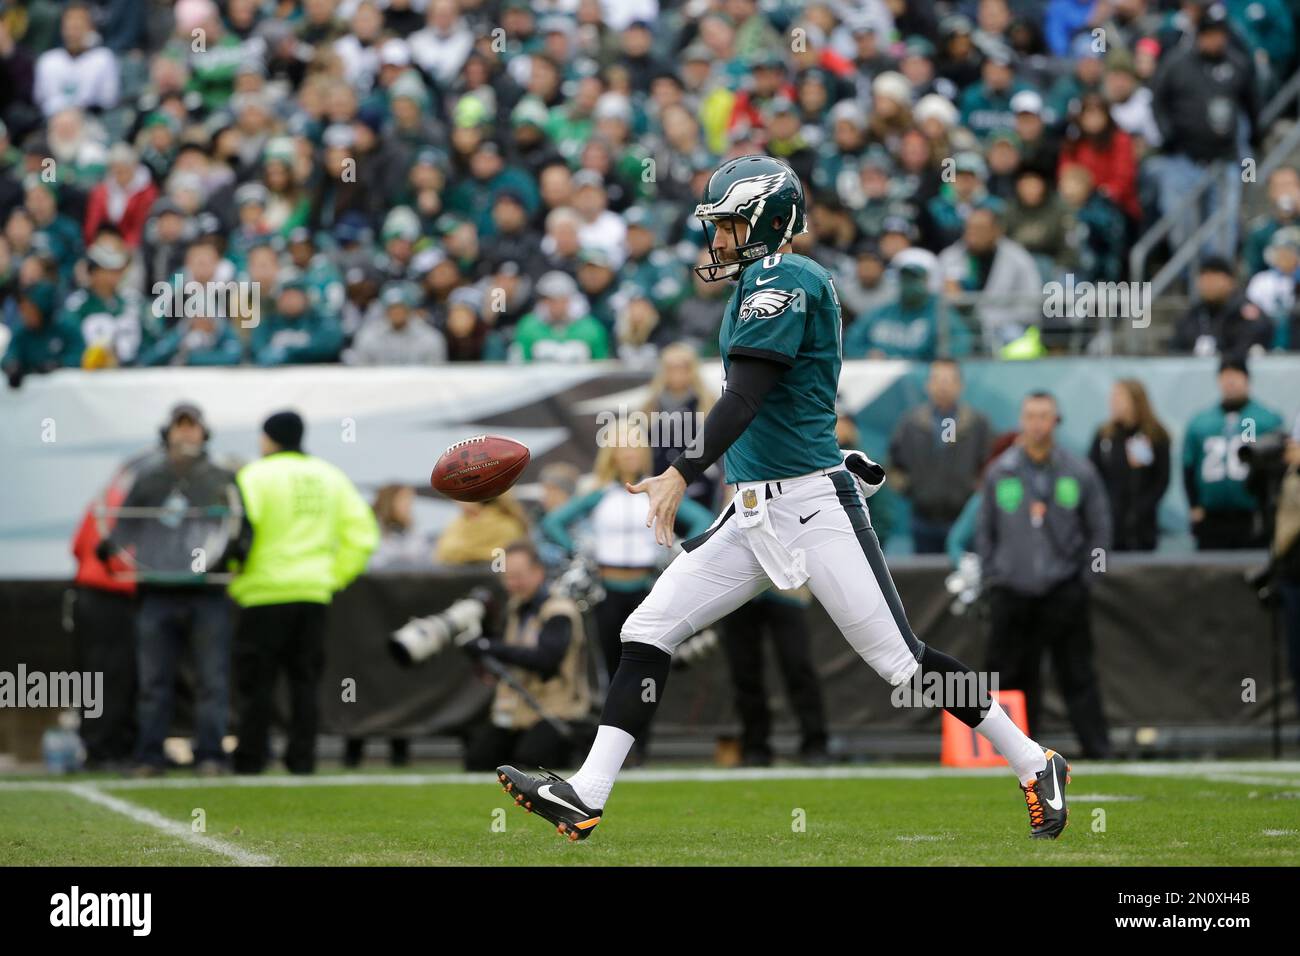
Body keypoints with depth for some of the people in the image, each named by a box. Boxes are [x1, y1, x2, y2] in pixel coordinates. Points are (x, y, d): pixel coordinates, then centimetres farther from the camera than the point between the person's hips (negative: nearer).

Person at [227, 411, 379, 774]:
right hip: (314, 593, 5)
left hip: (264, 594, -5)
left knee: (256, 680, 0)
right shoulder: (330, 477, 12)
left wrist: (233, 576, -4)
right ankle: (302, 757, 3)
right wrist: (335, 576, 12)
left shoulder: (256, 475, -5)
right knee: (305, 680, 8)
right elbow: (361, 533, 9)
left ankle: (250, 758, 0)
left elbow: (239, 529, -17)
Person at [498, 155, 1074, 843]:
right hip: (753, 515, 10)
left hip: (812, 503, -10)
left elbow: (746, 397, -22)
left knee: (900, 659, -6)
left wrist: (683, 473, -27)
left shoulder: (782, 278, -12)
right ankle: (586, 796, -4)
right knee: (647, 632, 0)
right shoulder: (760, 286, 17)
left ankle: (1034, 766, 7)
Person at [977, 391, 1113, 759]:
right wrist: (991, 575, 5)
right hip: (1012, 591, 1)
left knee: (1077, 673, -3)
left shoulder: (1080, 472, 4)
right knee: (1012, 676, 2)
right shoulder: (999, 473, 7)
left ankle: (1098, 749, -2)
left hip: (1064, 591, -1)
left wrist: (1085, 575, 2)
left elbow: (1099, 528, 9)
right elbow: (985, 531, 13)